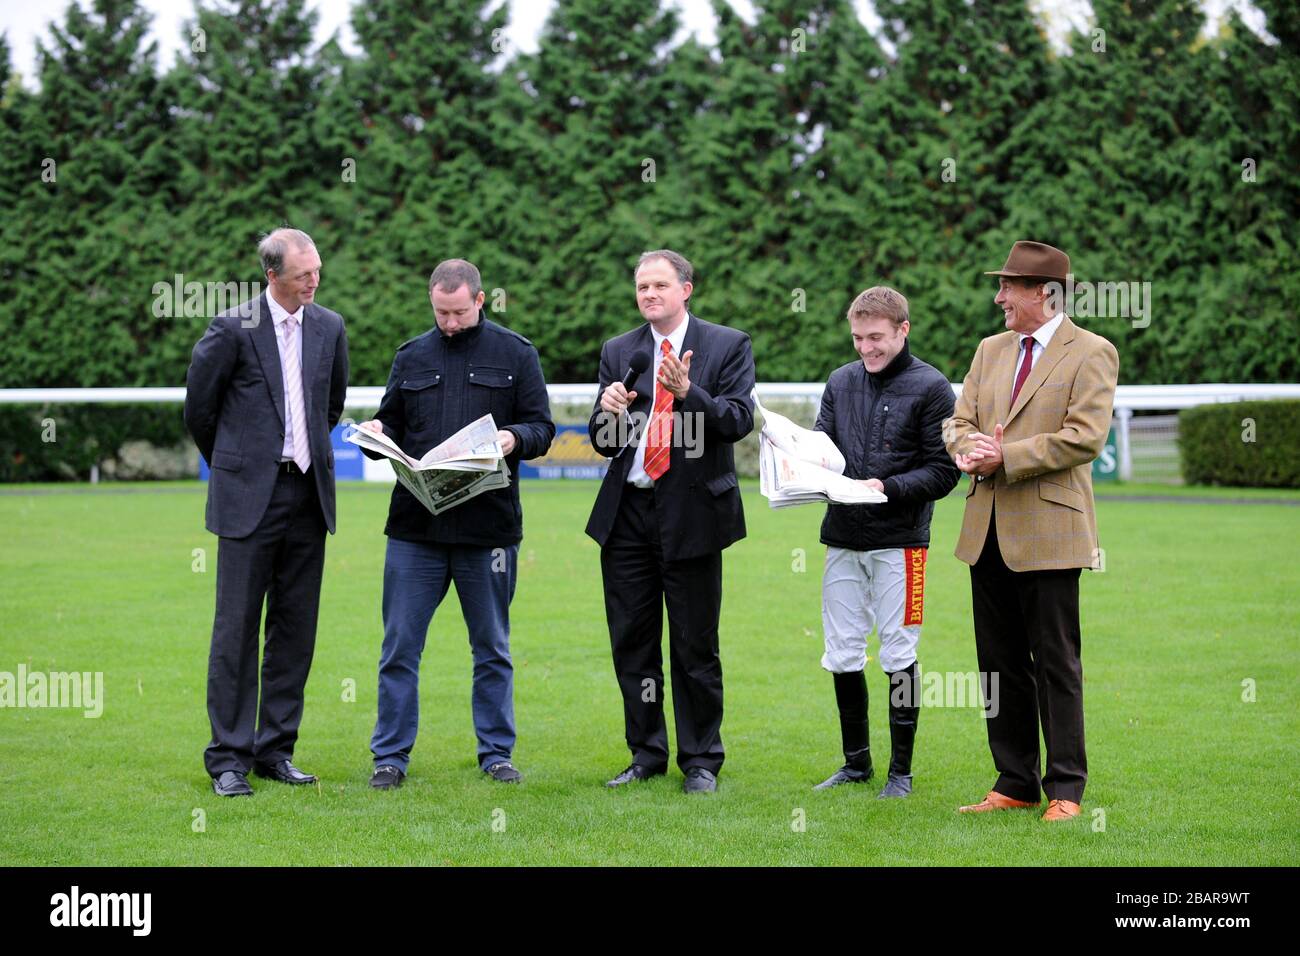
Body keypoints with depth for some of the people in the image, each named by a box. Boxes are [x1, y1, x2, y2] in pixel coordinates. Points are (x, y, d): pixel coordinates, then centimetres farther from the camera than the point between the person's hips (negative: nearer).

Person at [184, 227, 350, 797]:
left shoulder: (329, 328, 7)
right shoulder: (233, 329, -7)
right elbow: (198, 406, 4)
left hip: (309, 494, 5)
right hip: (249, 496, -5)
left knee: (296, 627, 7)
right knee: (237, 627, -3)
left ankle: (275, 749, 15)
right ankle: (228, 756, 2)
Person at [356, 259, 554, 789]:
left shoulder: (515, 355, 4)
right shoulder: (412, 356, 11)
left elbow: (541, 427, 3)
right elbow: (391, 423, 17)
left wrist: (515, 439, -18)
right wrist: (376, 434, -6)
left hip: (488, 526, -1)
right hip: (414, 526, 2)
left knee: (492, 648, 10)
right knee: (400, 646, 2)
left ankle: (496, 753, 20)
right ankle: (391, 755, 10)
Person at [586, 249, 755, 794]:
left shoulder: (728, 346, 1)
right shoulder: (618, 353, 10)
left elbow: (739, 421, -10)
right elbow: (602, 443, 8)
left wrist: (689, 392, -25)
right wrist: (610, 411, -14)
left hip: (693, 513, -4)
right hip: (628, 512, 4)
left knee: (695, 646, 2)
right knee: (632, 642, 8)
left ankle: (700, 761, 12)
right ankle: (646, 755, 20)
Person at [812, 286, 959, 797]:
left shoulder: (931, 387, -4)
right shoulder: (840, 382, 10)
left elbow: (943, 470, -5)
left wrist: (889, 488, -18)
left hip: (899, 542, -5)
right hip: (842, 539, 5)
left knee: (898, 656, 0)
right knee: (841, 656, 8)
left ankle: (901, 770, 10)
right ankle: (856, 761, 22)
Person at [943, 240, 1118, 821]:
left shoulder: (1091, 354, -5)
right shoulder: (991, 350, 16)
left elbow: (1084, 437, -14)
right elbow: (960, 420, 15)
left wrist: (1005, 457, -17)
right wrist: (969, 446, -9)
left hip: (1048, 530, -6)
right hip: (988, 531, 7)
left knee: (1056, 664, -2)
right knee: (1000, 663, 10)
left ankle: (1065, 789, 5)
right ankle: (1015, 784, 18)